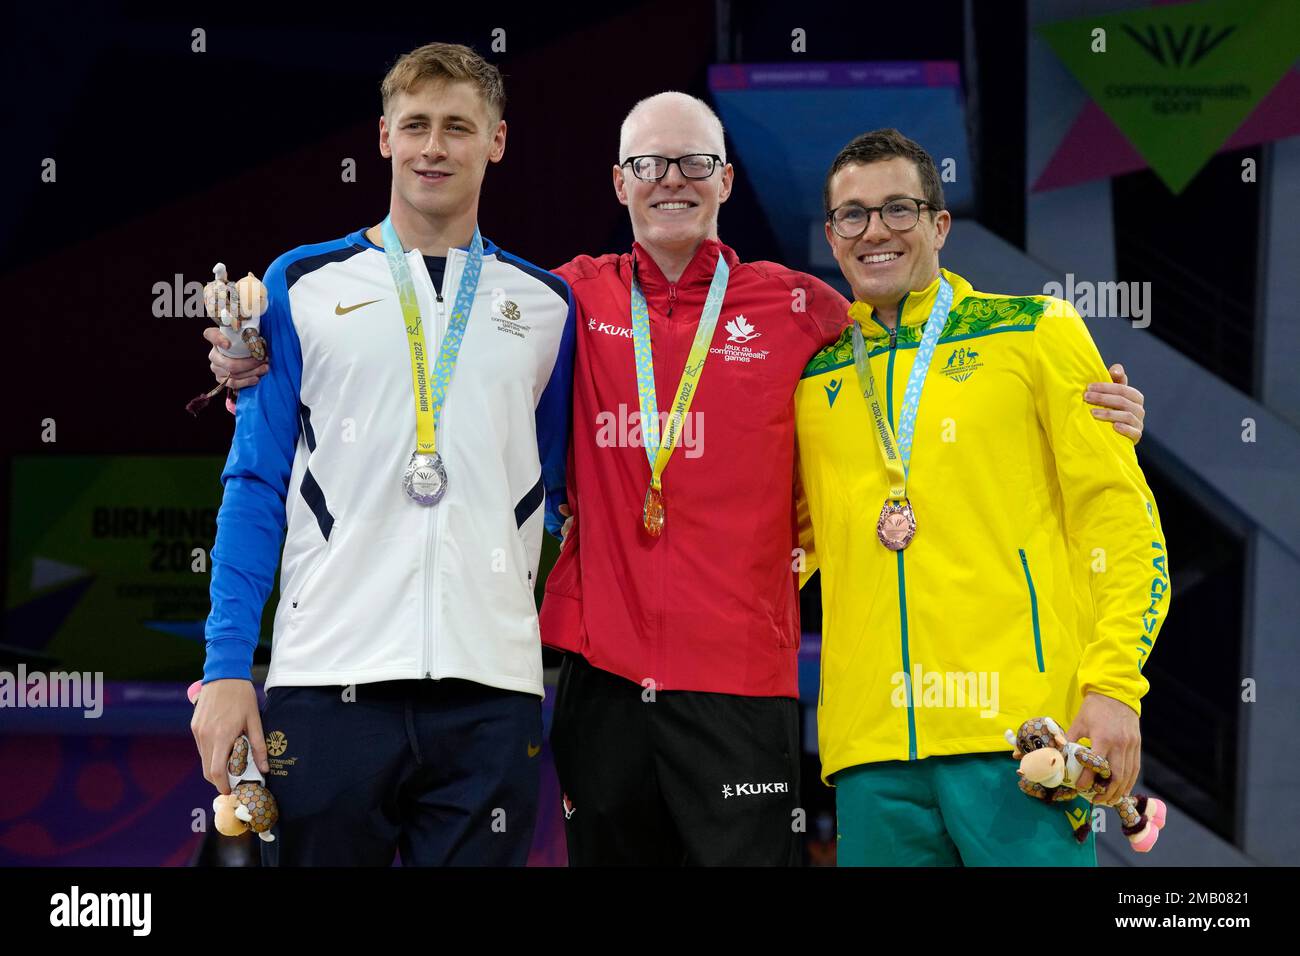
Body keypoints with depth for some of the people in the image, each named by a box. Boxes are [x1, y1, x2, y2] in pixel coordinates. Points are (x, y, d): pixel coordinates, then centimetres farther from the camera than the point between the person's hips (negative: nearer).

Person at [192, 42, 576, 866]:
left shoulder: (545, 305, 12)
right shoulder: (303, 287, 8)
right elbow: (256, 487, 6)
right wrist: (227, 667, -2)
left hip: (492, 683, 1)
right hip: (330, 678, -1)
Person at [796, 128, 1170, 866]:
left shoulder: (1035, 332, 6)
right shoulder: (814, 375, 16)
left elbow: (1119, 515, 1)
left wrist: (1114, 686, -9)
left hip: (1021, 723, -3)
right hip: (871, 744, 3)